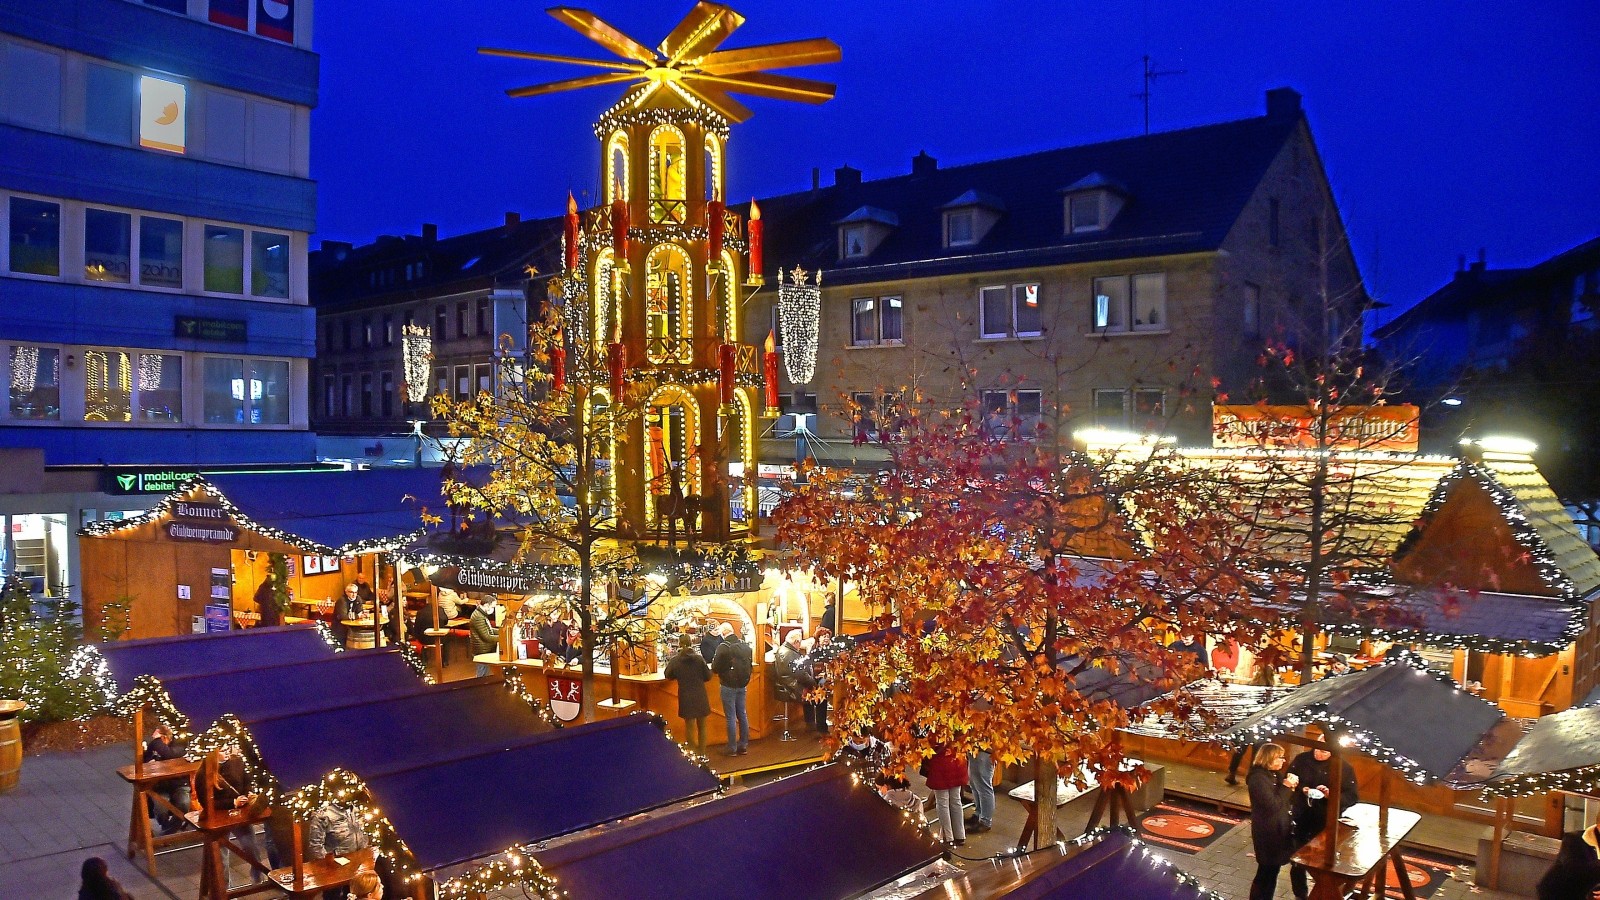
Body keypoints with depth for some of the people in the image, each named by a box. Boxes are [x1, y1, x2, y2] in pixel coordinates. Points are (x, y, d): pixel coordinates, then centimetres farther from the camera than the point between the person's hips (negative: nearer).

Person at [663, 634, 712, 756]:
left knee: (690, 727, 13)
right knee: (702, 727, 15)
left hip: (686, 698, 0)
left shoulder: (675, 660, -10)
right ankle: (702, 754, 20)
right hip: (700, 697, 0)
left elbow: (669, 675, 5)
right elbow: (708, 676, -2)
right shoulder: (699, 658, -10)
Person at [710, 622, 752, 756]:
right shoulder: (745, 646, 2)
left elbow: (715, 668, -13)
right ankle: (743, 745, 20)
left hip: (729, 686, -6)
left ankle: (732, 748, 5)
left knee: (731, 717, 0)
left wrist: (713, 664, 7)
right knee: (742, 715, 14)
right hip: (742, 685, 6)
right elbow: (750, 665, 9)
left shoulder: (723, 647, -17)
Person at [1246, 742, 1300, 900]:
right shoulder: (1258, 778, -22)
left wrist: (1291, 787, -6)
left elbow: (1287, 801, 13)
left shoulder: (1274, 774, 7)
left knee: (1271, 871, 18)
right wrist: (1286, 787, -19)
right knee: (1266, 873, 1)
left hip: (1277, 830, 9)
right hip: (1268, 833, -9)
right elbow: (1273, 806, -26)